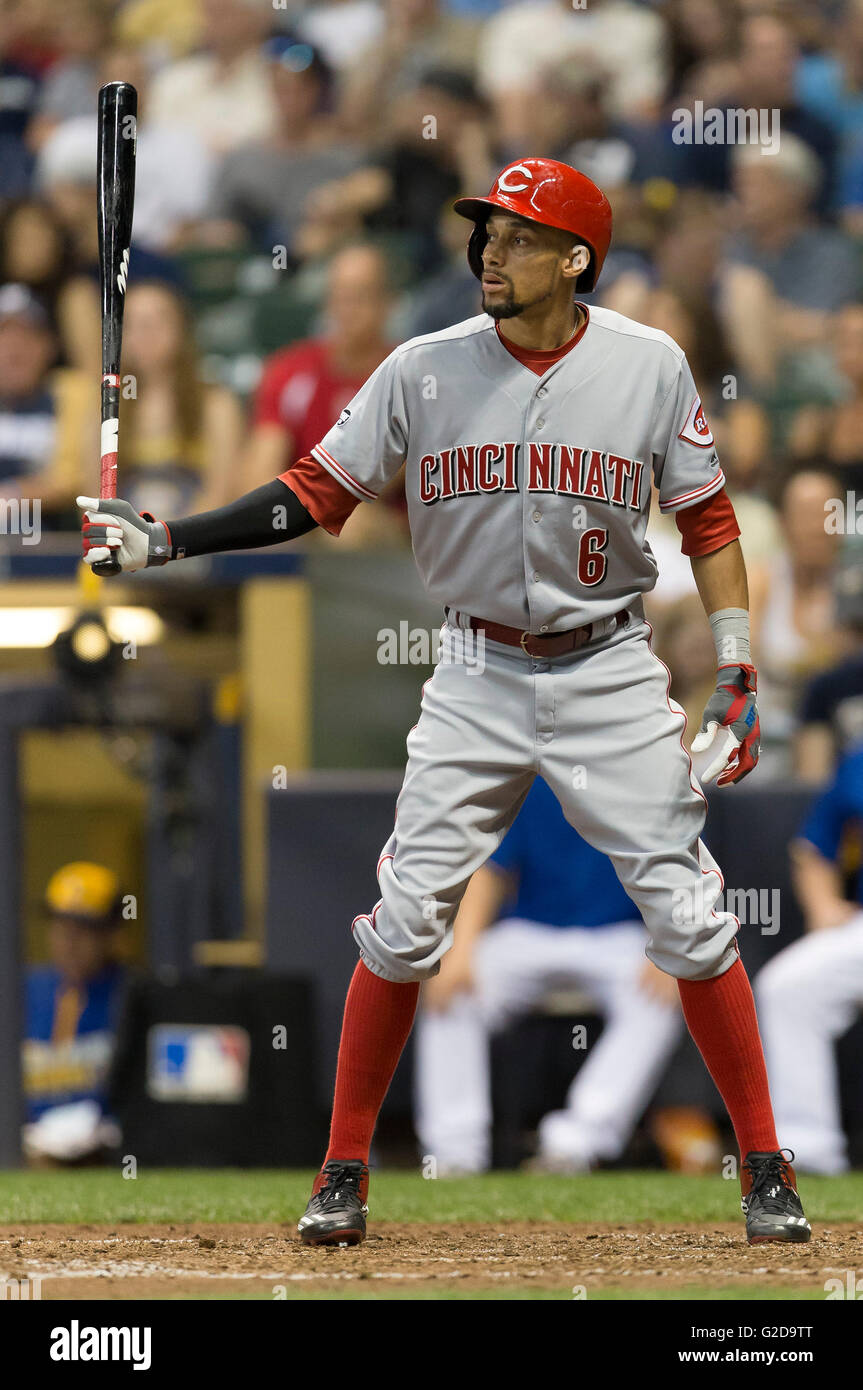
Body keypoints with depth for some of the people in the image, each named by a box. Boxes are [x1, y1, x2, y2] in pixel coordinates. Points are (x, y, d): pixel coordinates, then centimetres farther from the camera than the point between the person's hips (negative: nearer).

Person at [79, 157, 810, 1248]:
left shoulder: (650, 366, -6)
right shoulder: (427, 370, -4)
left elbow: (708, 521, 1)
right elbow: (318, 492, -1)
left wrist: (736, 686, -6)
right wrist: (164, 540, -12)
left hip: (610, 670, -1)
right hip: (478, 675, 1)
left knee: (688, 918, -4)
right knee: (406, 922, -3)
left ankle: (765, 1170, 7)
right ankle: (344, 1172, 9)